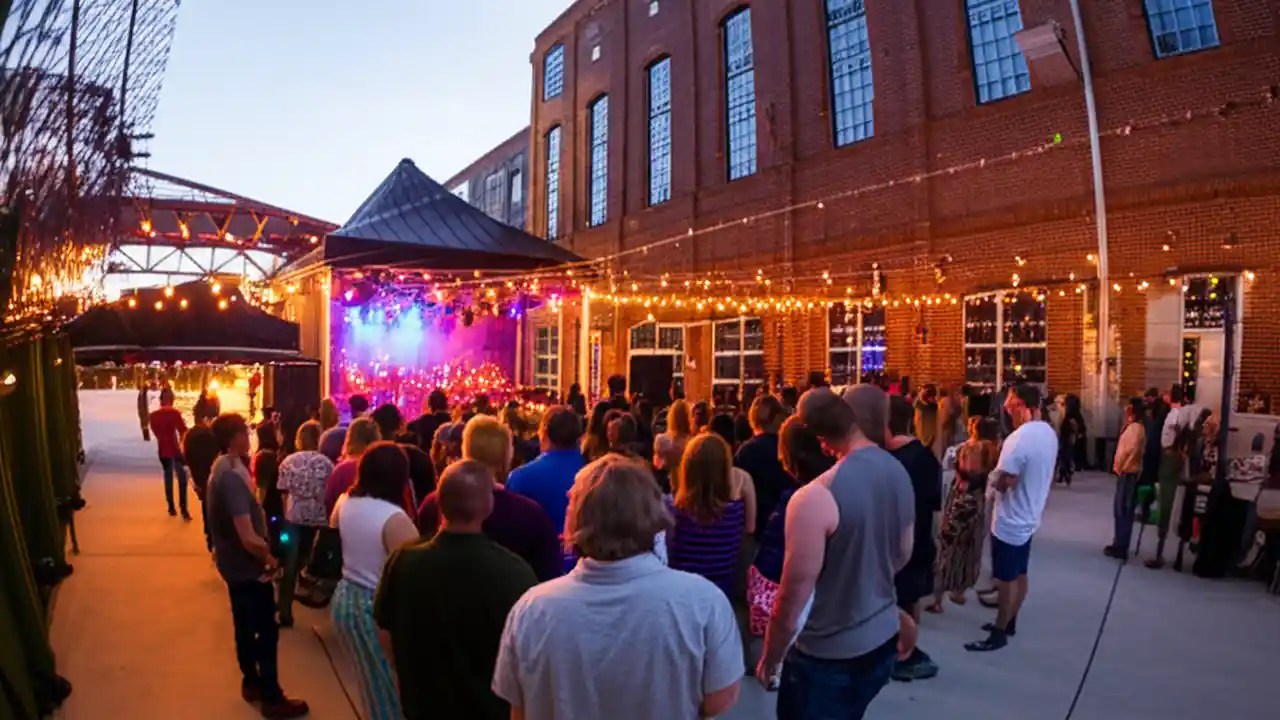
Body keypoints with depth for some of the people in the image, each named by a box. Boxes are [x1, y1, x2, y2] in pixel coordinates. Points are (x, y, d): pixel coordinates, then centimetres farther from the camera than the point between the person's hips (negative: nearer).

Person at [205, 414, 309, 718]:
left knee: (245, 626, 22)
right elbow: (248, 537, -32)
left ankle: (251, 683, 37)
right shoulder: (232, 476, -29)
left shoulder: (223, 467, 3)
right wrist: (270, 558, -15)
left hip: (234, 562, 10)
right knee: (267, 631, 3)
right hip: (248, 566, -10)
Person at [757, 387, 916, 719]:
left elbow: (791, 601, -22)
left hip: (829, 655, -7)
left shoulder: (815, 498, -28)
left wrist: (769, 659, -6)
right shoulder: (899, 474, -5)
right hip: (884, 639, 7)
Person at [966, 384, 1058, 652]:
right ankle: (1009, 623, 35)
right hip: (1029, 516, 9)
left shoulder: (1017, 439, -29)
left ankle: (999, 633, 16)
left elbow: (1004, 483, -25)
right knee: (1019, 575, 20)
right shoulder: (1048, 432, 2)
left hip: (1010, 521, -9)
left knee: (1006, 580, 4)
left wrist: (993, 477, -6)